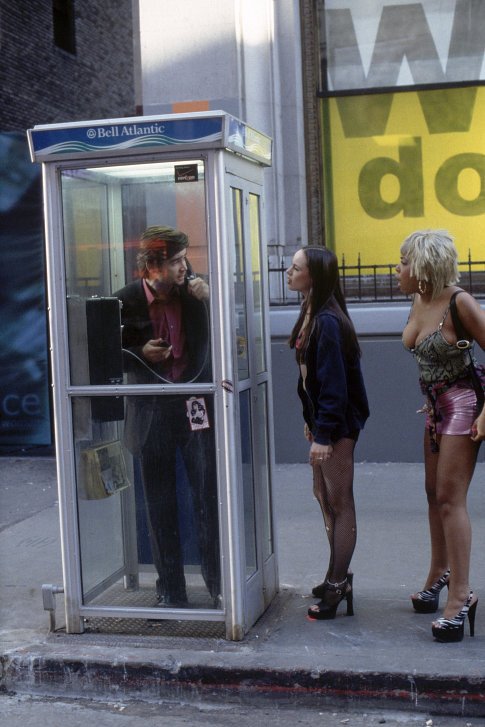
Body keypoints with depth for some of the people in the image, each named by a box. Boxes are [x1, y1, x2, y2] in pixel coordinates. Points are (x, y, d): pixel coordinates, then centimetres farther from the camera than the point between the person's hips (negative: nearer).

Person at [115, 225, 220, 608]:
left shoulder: (194, 291, -2)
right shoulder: (127, 301, -6)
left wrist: (210, 299, -13)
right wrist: (140, 355, -16)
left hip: (197, 407, 1)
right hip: (153, 414, 0)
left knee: (209, 498, 0)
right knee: (161, 506, 9)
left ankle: (218, 582, 15)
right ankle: (171, 590, 21)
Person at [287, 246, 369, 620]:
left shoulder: (328, 321, -20)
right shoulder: (311, 315, 8)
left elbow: (333, 382, -22)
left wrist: (323, 434, -21)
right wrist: (311, 421, 15)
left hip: (337, 424, -10)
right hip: (321, 419, 10)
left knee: (340, 502, -1)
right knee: (324, 496, 17)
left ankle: (338, 585, 8)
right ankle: (337, 576, 30)